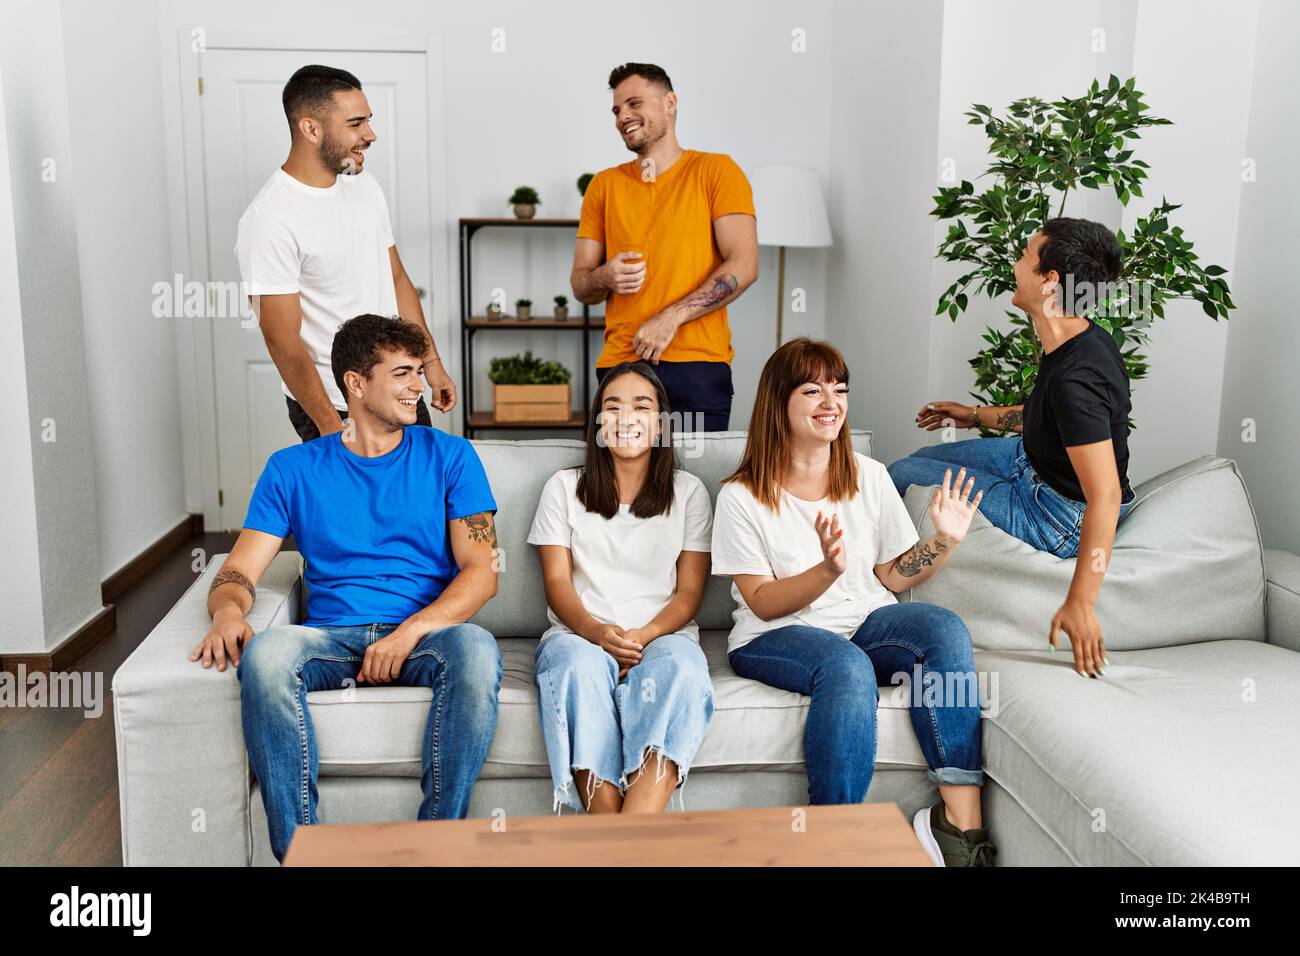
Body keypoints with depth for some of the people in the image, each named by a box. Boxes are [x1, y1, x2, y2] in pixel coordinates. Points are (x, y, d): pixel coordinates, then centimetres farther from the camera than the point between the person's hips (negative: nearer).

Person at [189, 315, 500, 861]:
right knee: (265, 654, -33)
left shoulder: (450, 457, 9)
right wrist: (227, 612, -19)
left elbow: (482, 570, 0)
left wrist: (410, 631, -16)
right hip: (332, 638, 1)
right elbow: (241, 569, 6)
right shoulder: (293, 469, 12)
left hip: (425, 634, -1)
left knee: (476, 649, -35)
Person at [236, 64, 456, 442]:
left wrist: (431, 360, 10)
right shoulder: (269, 220, -20)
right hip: (334, 407, -7)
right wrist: (331, 428, -18)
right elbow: (283, 341, -20)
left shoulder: (365, 186, 5)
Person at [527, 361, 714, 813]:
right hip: (581, 634, 0)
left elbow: (689, 592, 8)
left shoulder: (689, 491, 15)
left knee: (680, 666, -36)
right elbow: (557, 582, 5)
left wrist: (646, 635, -13)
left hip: (663, 636, 0)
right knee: (578, 666, -37)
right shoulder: (564, 487, 15)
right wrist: (595, 630, -16)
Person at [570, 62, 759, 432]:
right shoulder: (604, 185, 15)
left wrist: (671, 318, -14)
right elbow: (580, 285, 15)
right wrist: (605, 277, -8)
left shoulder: (715, 170, 5)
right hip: (619, 362, 3)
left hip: (697, 364, -3)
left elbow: (743, 266, -6)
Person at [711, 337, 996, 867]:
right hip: (775, 638, -4)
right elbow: (763, 604, -8)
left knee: (945, 628, -26)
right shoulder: (741, 498, -5)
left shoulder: (870, 476, 8)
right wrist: (828, 569, -26)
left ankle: (960, 820, -29)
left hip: (865, 623, 5)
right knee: (847, 668, -37)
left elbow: (892, 576, 11)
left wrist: (943, 542, -7)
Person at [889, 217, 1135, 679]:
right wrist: (975, 415, 21)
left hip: (1056, 518, -10)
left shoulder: (1075, 378, -35)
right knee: (920, 457, 19)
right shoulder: (1084, 340, -4)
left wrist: (1080, 603, -35)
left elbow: (1106, 497, -36)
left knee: (901, 478, -2)